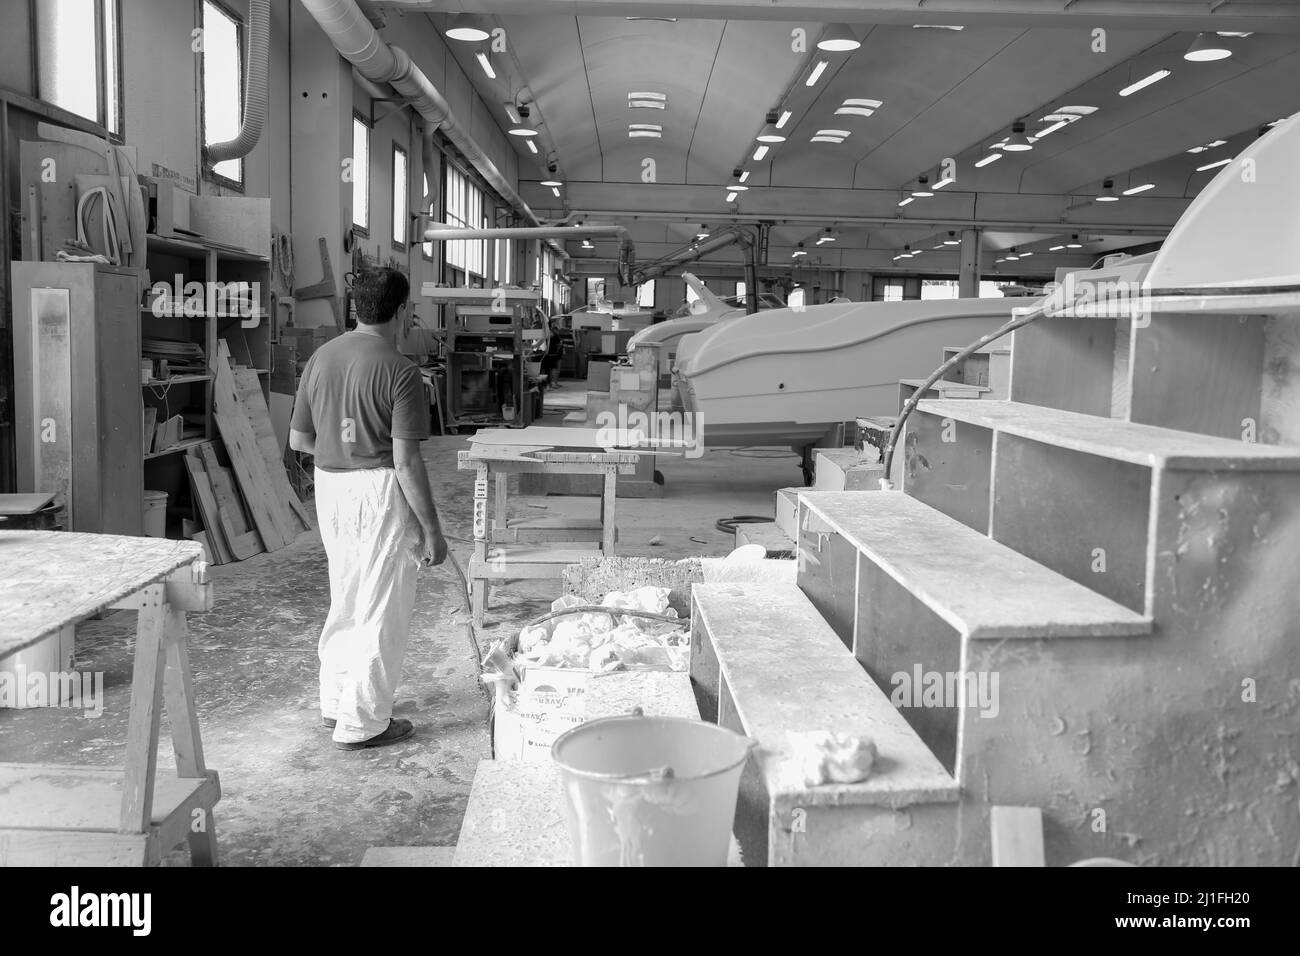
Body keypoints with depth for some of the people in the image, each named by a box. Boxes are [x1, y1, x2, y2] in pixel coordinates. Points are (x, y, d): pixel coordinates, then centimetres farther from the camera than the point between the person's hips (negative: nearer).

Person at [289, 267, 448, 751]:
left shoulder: (320, 357, 5)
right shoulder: (400, 372, -15)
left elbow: (298, 439, 10)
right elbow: (407, 461, -18)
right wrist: (431, 529, -11)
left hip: (330, 485, 7)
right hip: (380, 492, -7)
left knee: (345, 598, 22)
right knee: (381, 610, 5)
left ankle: (335, 702, 34)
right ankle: (361, 723, 13)